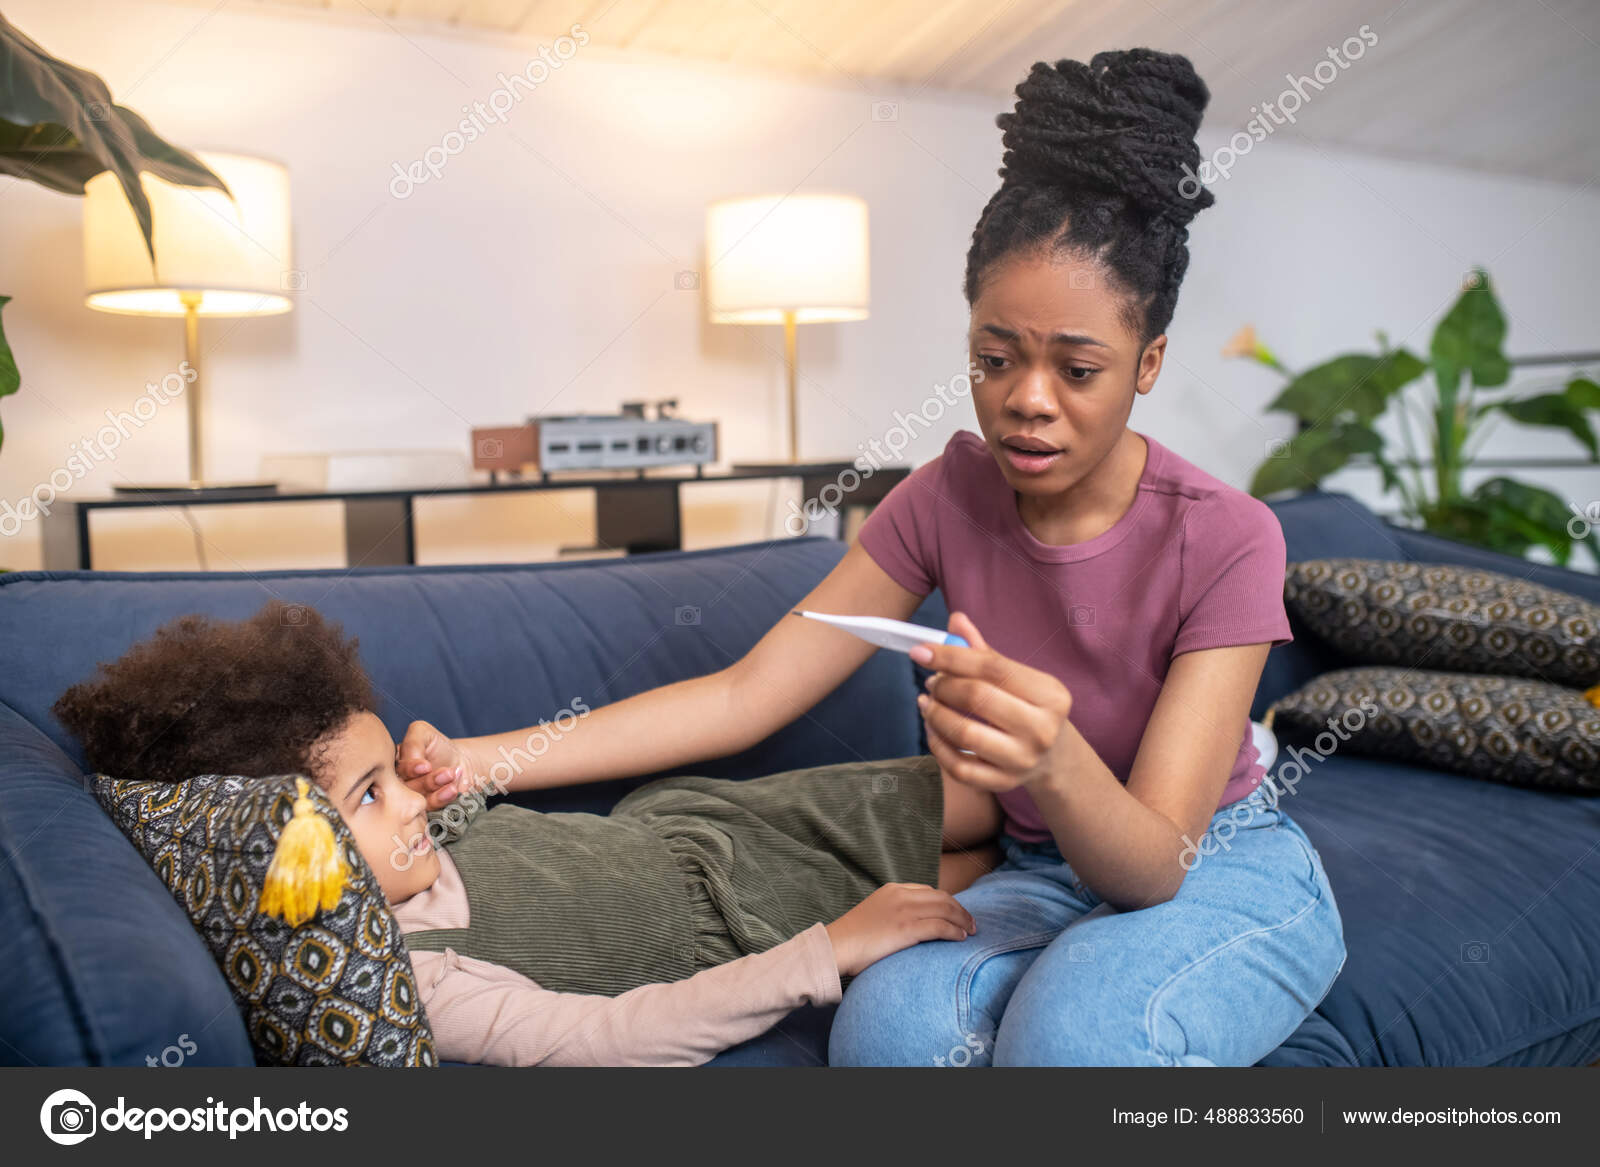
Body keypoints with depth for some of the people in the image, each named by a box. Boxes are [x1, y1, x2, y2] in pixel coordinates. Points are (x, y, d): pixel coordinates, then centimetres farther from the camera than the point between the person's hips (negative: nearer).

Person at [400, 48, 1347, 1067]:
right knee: (890, 1018, -31)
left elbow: (1156, 863, -24)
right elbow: (748, 693, -12)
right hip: (1045, 876, 2)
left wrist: (1054, 762, -48)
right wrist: (481, 760, -20)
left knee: (1077, 1022, -35)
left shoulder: (1224, 540, -21)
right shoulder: (947, 500, -10)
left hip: (1231, 872, -1)